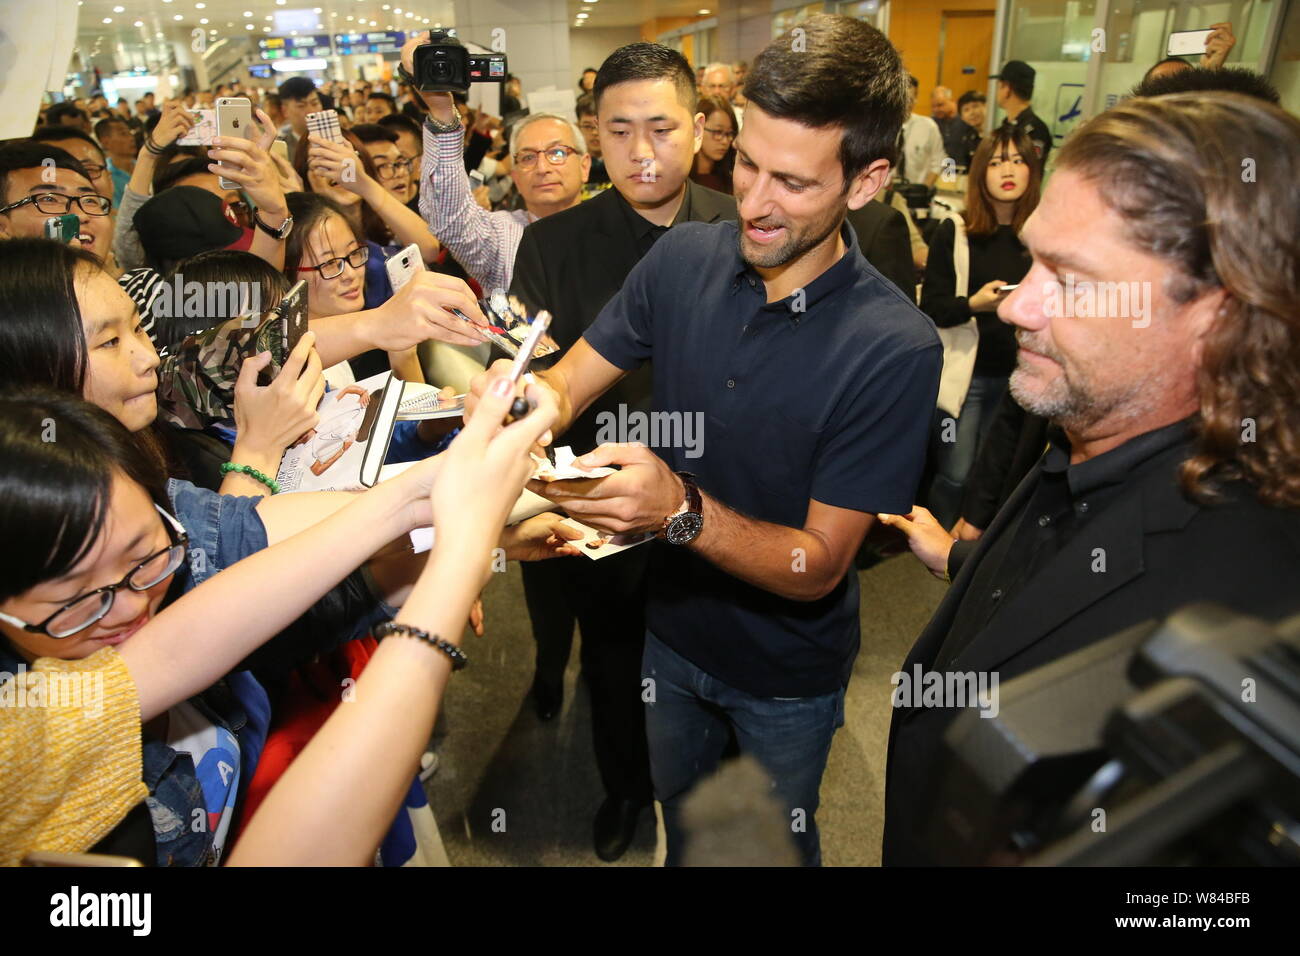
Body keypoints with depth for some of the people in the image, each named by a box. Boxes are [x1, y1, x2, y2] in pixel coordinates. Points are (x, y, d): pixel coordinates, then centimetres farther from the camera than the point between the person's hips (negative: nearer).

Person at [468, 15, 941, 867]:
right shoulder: (685, 259, -16)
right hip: (673, 629, 4)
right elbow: (571, 383, -11)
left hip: (788, 673, -3)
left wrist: (681, 509, -42)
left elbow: (818, 565, -25)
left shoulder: (896, 347, -28)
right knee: (679, 821, 30)